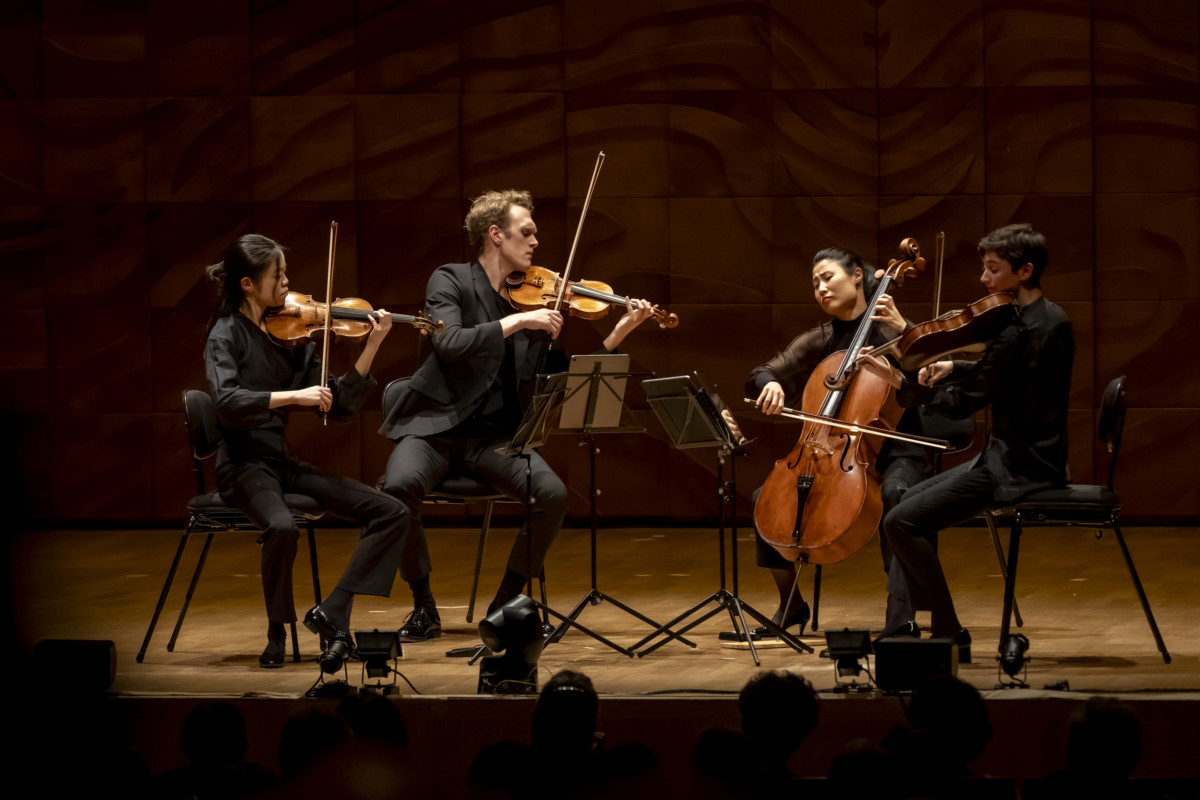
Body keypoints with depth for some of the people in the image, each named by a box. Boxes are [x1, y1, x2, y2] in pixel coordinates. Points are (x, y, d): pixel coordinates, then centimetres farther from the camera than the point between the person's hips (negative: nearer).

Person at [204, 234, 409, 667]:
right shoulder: (227, 334, -6)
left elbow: (341, 405, 5)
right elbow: (228, 403, -25)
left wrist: (371, 347, -4)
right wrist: (294, 396, -32)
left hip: (285, 464, 6)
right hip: (244, 465, -6)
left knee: (392, 513, -6)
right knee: (282, 526, -37)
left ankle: (331, 612, -8)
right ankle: (277, 634, -15)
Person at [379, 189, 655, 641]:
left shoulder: (532, 299, 12)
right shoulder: (450, 282, 0)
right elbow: (450, 343, -20)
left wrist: (619, 332, -3)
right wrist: (517, 321, -23)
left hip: (494, 435, 3)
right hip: (435, 427, -3)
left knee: (553, 494, -25)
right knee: (400, 485, -35)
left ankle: (507, 602, -4)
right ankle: (424, 606, -12)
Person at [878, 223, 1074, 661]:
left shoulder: (1018, 329, -21)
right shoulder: (1051, 319, 10)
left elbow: (963, 403, -17)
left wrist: (902, 385, -6)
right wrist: (958, 368, 5)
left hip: (1017, 468, -11)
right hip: (1030, 456, 11)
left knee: (901, 523, -13)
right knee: (910, 499, 19)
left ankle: (952, 635, -7)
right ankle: (901, 625, 15)